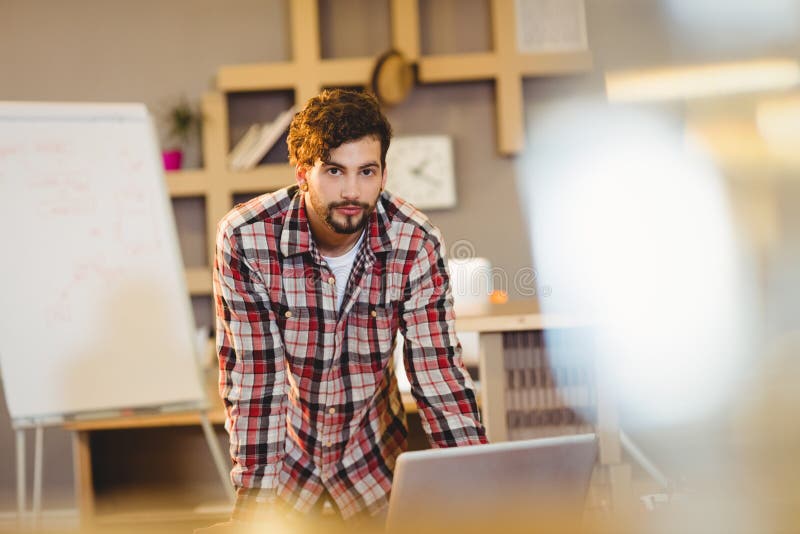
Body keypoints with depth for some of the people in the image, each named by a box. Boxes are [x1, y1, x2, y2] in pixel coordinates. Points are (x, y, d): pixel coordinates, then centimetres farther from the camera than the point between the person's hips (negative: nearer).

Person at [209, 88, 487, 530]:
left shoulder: (416, 244, -18)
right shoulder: (245, 240, -23)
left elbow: (437, 371, -16)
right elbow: (254, 377, -21)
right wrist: (257, 498, -26)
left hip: (373, 449, 2)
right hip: (285, 444, -1)